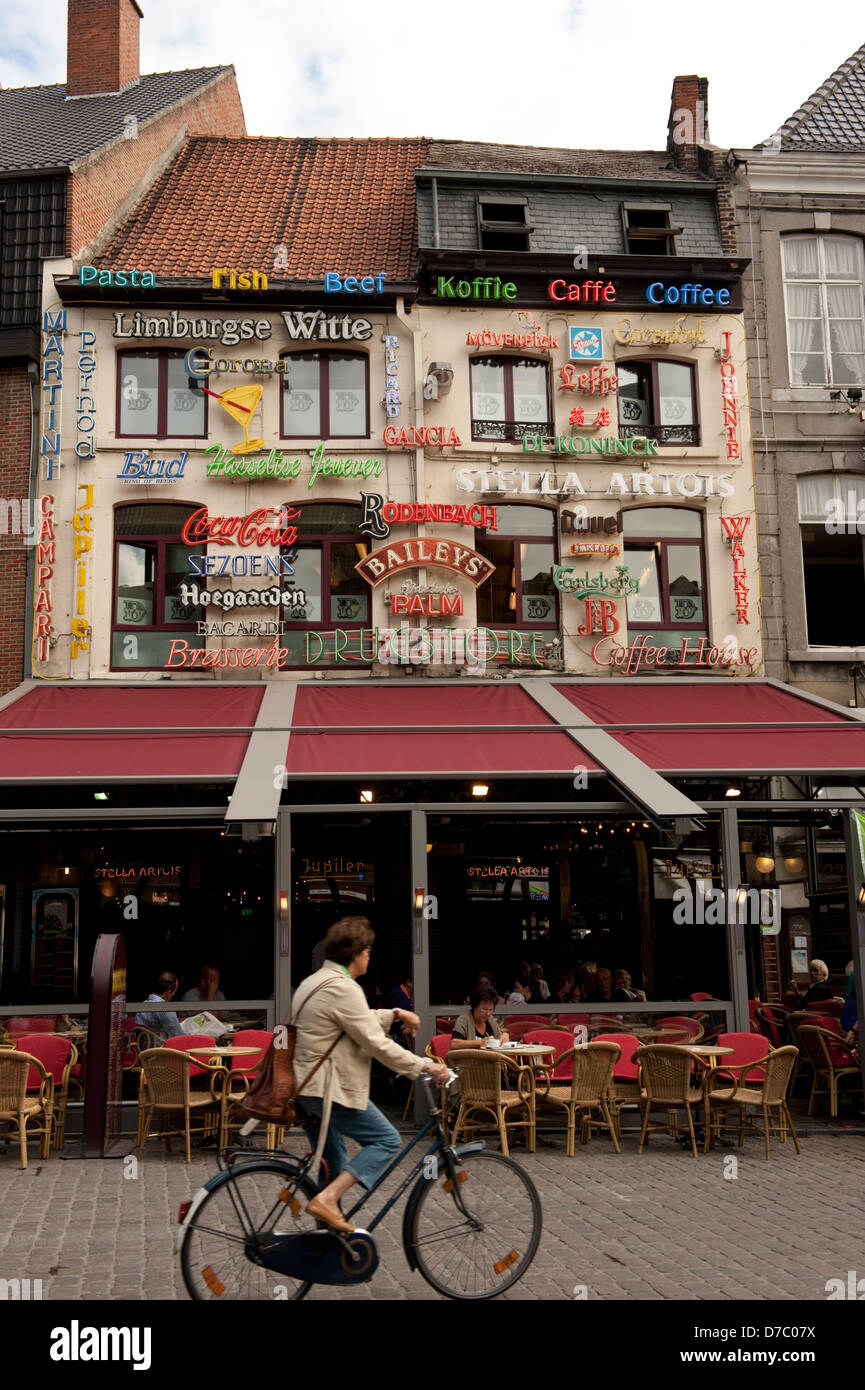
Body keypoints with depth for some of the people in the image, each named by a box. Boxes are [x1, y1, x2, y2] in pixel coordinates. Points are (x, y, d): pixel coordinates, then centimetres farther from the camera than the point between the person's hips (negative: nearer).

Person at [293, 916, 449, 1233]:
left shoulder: (316, 981, 14)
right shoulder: (342, 988, -19)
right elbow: (377, 1044, -20)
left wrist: (394, 1015, 16)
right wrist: (424, 1066, -13)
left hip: (306, 1088, 10)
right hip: (330, 1089, -10)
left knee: (332, 1162, 19)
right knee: (386, 1140, -3)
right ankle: (327, 1199, -12)